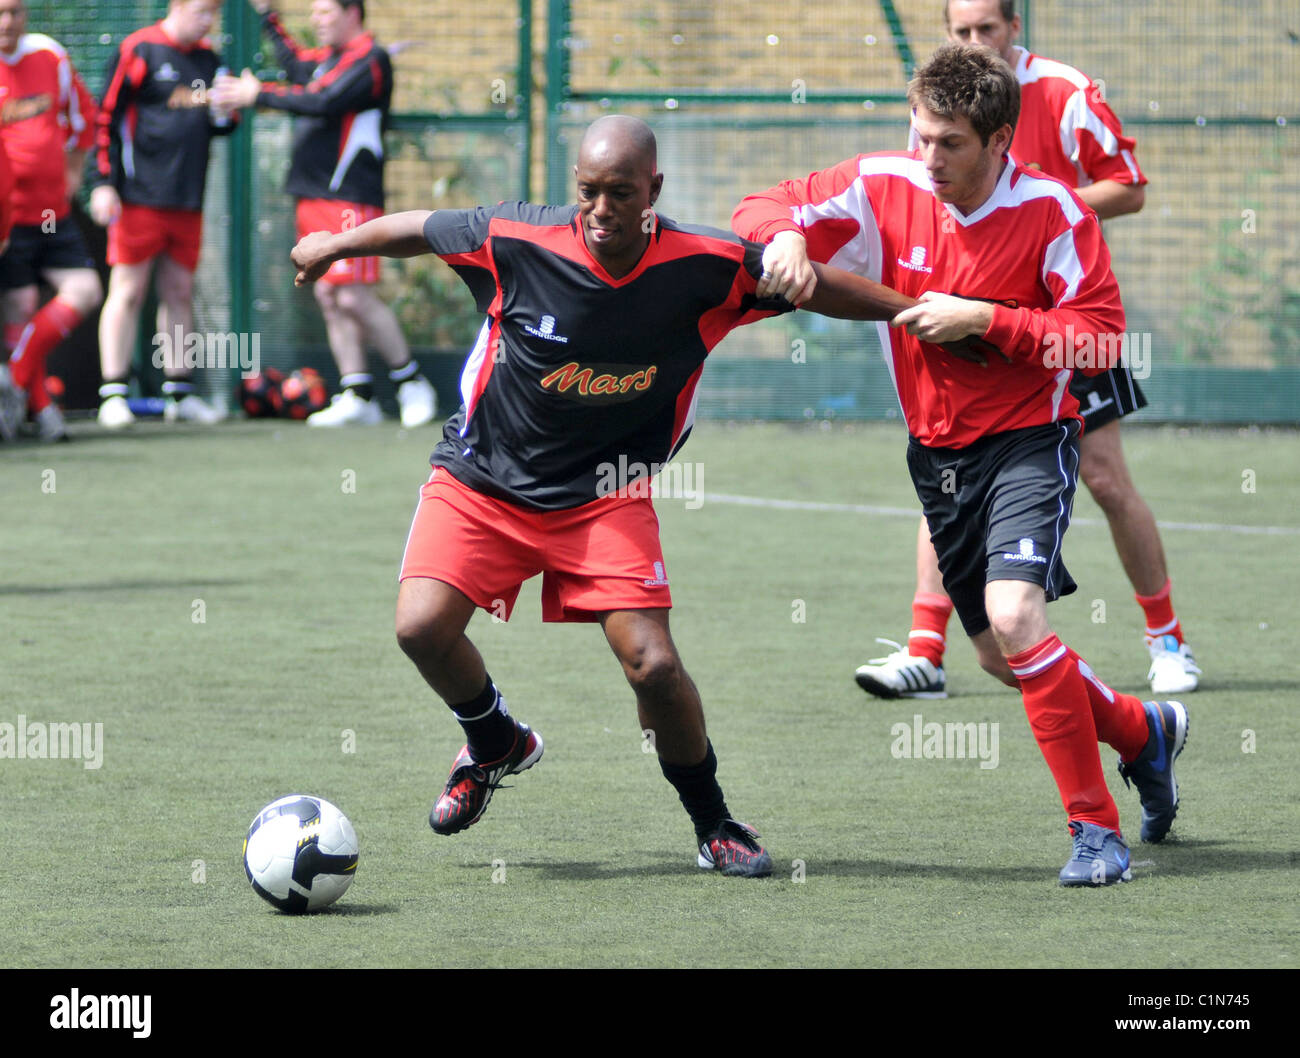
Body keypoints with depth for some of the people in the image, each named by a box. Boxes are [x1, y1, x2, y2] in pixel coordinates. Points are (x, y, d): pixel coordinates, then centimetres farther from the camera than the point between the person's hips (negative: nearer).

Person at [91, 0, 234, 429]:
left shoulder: (208, 59, 14)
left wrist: (229, 110, -4)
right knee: (128, 291, -6)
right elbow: (108, 117, -6)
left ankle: (179, 393, 15)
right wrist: (105, 182, -12)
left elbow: (217, 126, 20)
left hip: (187, 201, 6)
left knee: (180, 293, 9)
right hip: (140, 197, -6)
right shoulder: (138, 51, -5)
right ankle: (113, 395, -4)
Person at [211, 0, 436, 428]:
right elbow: (296, 65, 40)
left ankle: (411, 382, 1)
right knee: (327, 295, 4)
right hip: (314, 196, 9)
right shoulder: (326, 58, 17)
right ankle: (358, 395, 6)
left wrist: (258, 95, -18)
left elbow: (323, 103, -22)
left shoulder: (369, 61, -10)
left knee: (353, 297, -13)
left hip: (350, 197, -9)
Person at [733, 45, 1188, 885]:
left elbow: (1098, 337, -18)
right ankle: (1143, 732, 41)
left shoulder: (1051, 210, -17)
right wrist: (784, 238, -25)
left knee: (1014, 618, -26)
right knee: (1002, 656, 12)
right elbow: (762, 211, -2)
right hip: (938, 448, 6)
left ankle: (1097, 828, -16)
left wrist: (982, 319, -25)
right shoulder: (884, 187, -6)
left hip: (1029, 437, -6)